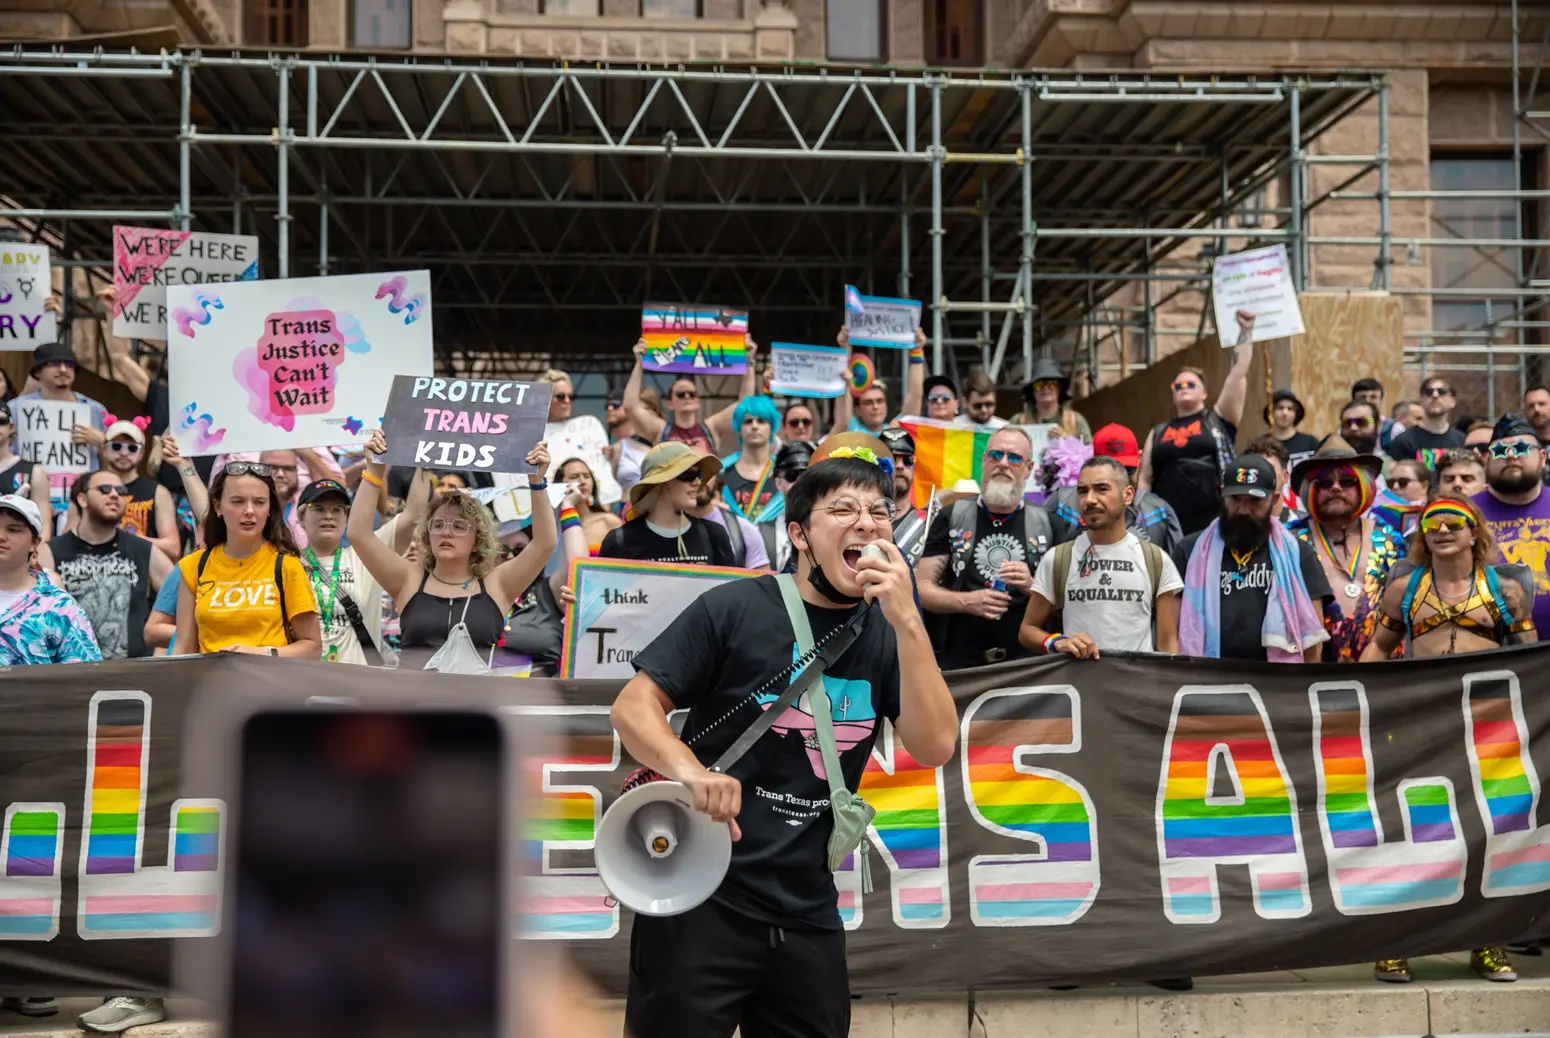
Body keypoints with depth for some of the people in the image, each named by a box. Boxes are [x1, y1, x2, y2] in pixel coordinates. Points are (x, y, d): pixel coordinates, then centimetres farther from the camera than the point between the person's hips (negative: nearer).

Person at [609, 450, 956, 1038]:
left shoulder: (888, 633, 4)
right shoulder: (735, 608, -8)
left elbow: (934, 747, -8)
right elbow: (633, 708, -8)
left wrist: (907, 620, -16)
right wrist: (691, 771, -28)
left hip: (809, 915, 4)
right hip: (702, 899, -4)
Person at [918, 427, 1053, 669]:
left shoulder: (1045, 525, 6)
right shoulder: (951, 518, 4)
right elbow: (923, 589, 2)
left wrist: (1031, 587, -11)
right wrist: (966, 602, -14)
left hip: (1025, 663, 1)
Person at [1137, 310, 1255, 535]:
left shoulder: (1218, 419, 10)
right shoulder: (1158, 433, 17)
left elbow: (1238, 374, 5)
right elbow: (1144, 480, 16)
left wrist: (1245, 332, 4)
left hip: (1215, 524, -2)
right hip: (1169, 526, 2)